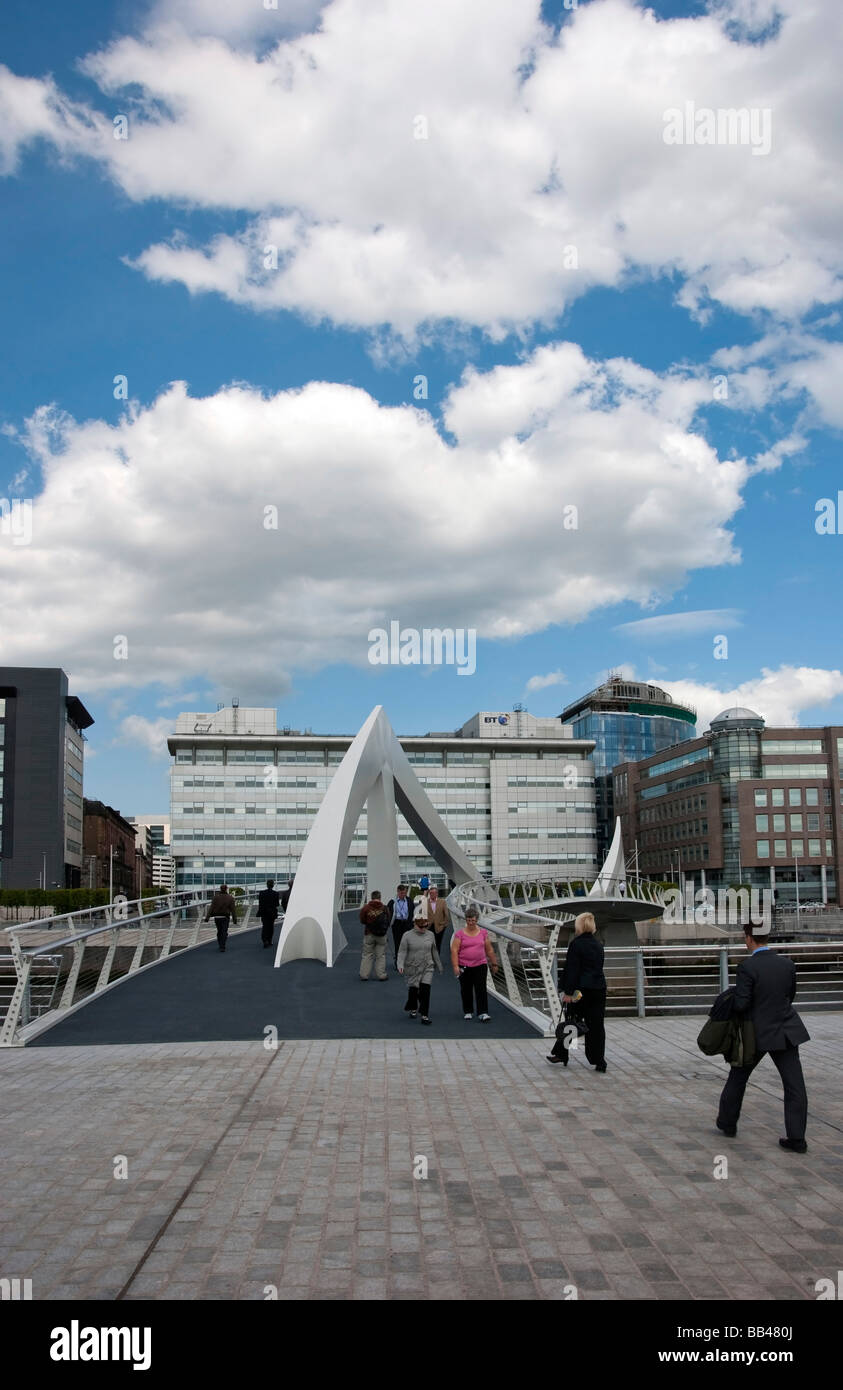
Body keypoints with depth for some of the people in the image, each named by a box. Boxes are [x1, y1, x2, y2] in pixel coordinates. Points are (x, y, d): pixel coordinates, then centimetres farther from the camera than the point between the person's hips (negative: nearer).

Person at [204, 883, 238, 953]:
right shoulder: (230, 898, -5)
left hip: (217, 917, 1)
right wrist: (235, 919, 1)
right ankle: (222, 946, -10)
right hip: (225, 917, -1)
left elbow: (211, 908, -9)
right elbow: (233, 910, -4)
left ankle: (221, 946, 27)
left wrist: (207, 917, -8)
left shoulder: (215, 897, -6)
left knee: (219, 931, 16)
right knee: (224, 932, 1)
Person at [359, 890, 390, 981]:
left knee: (367, 955, 10)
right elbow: (388, 922, 1)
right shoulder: (384, 908, -8)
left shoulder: (366, 908, -10)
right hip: (381, 935, 0)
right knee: (381, 955, 9)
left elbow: (362, 921, -1)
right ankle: (381, 975, 9)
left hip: (369, 934, 0)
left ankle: (364, 975, 10)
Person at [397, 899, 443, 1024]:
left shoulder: (430, 935, 5)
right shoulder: (407, 936, -6)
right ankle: (413, 1009, 36)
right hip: (412, 969, -1)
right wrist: (400, 965, -24)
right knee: (413, 990, 8)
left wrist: (439, 966, 19)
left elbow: (434, 951, 14)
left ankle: (425, 1015, -4)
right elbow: (402, 952, -10)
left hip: (427, 968, 2)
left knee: (425, 990, -9)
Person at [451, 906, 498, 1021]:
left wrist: (494, 963, 14)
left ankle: (483, 1013, -6)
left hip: (480, 965, 1)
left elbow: (489, 949, 11)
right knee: (466, 990, 10)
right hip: (464, 967, 0)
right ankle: (468, 1012, 25)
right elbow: (454, 950, -8)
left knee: (481, 989, -7)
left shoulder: (483, 932, 4)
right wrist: (455, 966, -16)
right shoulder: (460, 933, -4)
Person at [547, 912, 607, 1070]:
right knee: (597, 1024, 6)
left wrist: (568, 992, -12)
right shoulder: (598, 944, 9)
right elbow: (598, 967, 14)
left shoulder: (576, 943, -11)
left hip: (582, 989, -5)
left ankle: (560, 1053, 18)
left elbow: (572, 969, -14)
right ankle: (598, 1061, 6)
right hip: (599, 988, 5)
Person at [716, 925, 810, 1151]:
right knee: (794, 1084, 5)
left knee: (738, 1076, 18)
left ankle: (727, 1122, 31)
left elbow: (741, 1005, -19)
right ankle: (797, 1138, 0)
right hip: (786, 1032, 3)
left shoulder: (747, 967, -19)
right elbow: (790, 996, 11)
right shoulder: (787, 964, -3)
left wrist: (729, 1005, 3)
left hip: (757, 1033, -3)